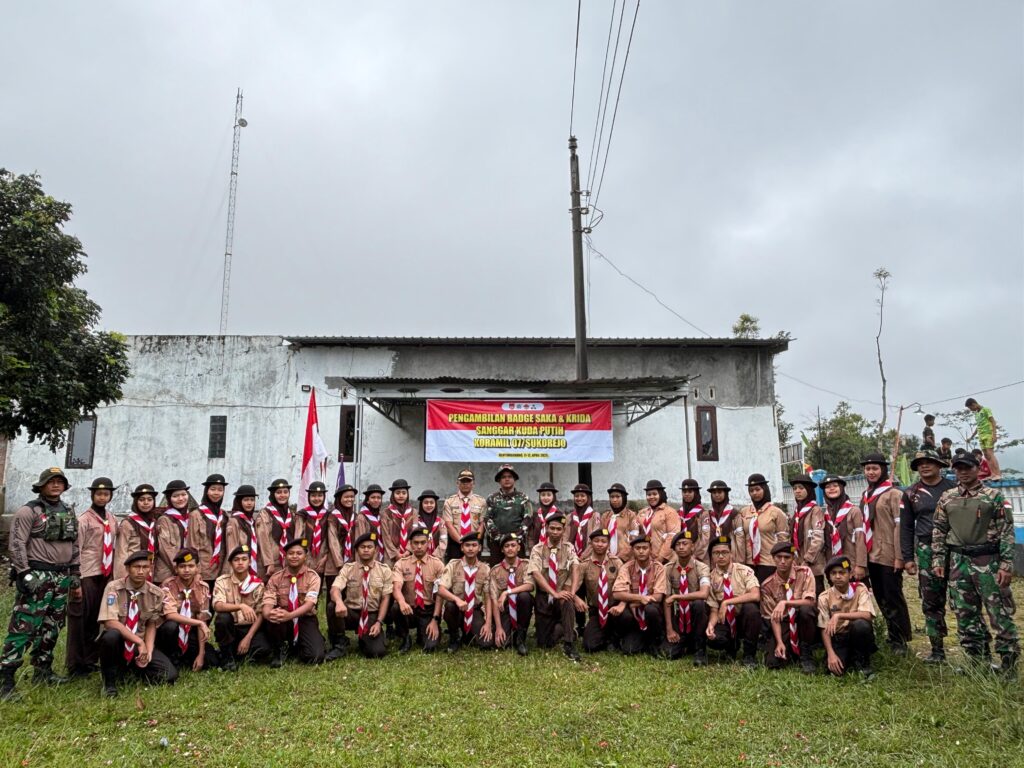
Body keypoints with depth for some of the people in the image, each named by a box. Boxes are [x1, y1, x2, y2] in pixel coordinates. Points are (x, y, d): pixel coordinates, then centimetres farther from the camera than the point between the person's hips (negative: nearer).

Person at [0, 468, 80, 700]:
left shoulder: (69, 513, 14)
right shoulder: (28, 511, -6)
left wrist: (75, 579, 15)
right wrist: (23, 574, -18)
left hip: (61, 577, 7)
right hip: (36, 576, -6)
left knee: (51, 627, 13)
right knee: (24, 627, -9)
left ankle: (43, 670, 25)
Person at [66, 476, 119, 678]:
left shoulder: (113, 520, 11)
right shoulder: (84, 519, -6)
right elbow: (76, 549, -9)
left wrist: (114, 574, 13)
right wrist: (76, 579, -13)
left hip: (105, 575, 6)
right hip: (87, 575, -6)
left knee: (97, 619, 13)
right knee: (80, 619, 0)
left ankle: (91, 660, 23)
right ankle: (75, 665, 10)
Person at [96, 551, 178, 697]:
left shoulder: (156, 593, -4)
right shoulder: (114, 588, -14)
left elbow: (151, 625, 3)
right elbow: (110, 622, -23)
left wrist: (148, 651, -14)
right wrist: (139, 642, -28)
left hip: (141, 645, 3)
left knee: (169, 675, -18)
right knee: (111, 635, -39)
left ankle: (134, 668, 13)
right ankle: (109, 682, -13)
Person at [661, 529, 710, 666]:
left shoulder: (701, 568, -12)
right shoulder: (668, 568, -5)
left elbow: (704, 594, -31)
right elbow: (667, 600, -6)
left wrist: (676, 596, -28)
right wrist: (669, 629, -13)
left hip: (696, 616, -2)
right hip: (678, 617, 2)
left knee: (699, 604, -35)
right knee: (669, 653, -18)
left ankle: (700, 650, -17)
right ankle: (686, 645, 20)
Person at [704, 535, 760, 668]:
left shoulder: (744, 571, -10)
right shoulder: (711, 578, -5)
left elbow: (755, 596, -27)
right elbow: (714, 609, -5)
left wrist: (726, 602, -28)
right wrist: (711, 624, -27)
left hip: (745, 618, -2)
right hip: (725, 621, 2)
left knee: (750, 608, -35)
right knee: (713, 639, -30)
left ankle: (749, 654, -14)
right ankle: (732, 646, 11)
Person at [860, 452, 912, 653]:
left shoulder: (894, 494, -7)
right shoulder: (866, 496, 14)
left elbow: (900, 526, -12)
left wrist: (899, 556, -17)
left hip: (888, 556, -7)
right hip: (871, 556, 7)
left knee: (893, 597, 0)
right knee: (881, 598, 13)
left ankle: (901, 640, 11)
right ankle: (893, 636, 24)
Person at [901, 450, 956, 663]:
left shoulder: (953, 489, 3)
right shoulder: (911, 493, 9)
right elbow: (906, 527, 10)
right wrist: (907, 558, 5)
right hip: (926, 551, 2)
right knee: (931, 602, 5)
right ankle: (937, 649, 13)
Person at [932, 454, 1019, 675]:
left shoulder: (994, 496, -2)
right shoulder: (946, 498, 8)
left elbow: (1007, 531, -5)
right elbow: (938, 531, 11)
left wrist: (1006, 564, -11)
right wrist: (938, 560, 4)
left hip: (988, 561, -4)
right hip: (958, 563, 4)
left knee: (1001, 615, -1)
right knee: (966, 616, 9)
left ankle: (1009, 668, 12)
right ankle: (979, 662, 22)